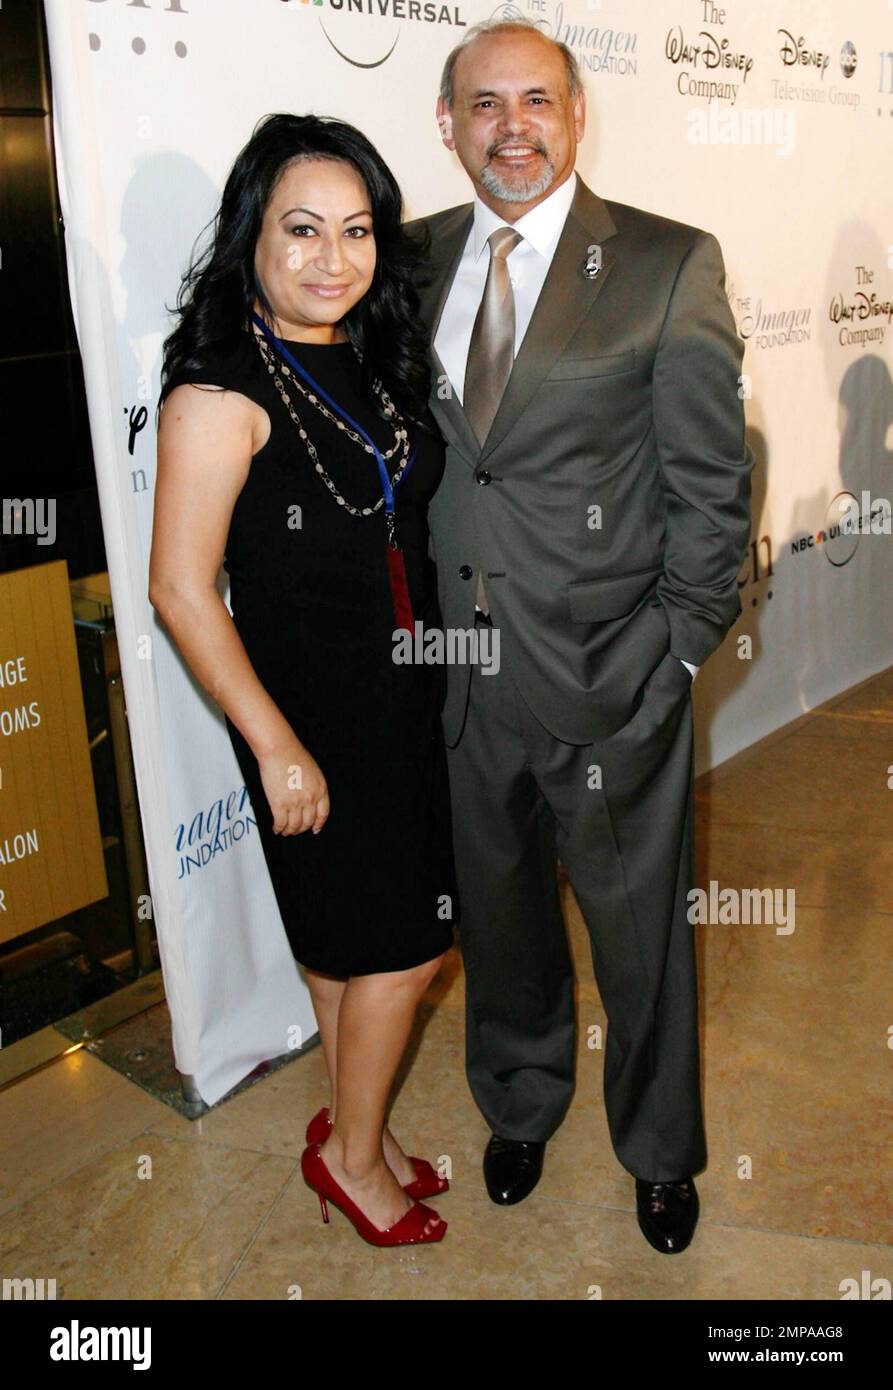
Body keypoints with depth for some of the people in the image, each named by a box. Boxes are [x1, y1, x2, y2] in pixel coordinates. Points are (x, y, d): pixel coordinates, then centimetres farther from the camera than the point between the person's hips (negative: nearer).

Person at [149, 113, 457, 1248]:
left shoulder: (371, 361, 5)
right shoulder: (223, 390, -19)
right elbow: (182, 588, -19)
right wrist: (277, 746, -17)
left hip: (408, 699, 7)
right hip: (312, 716, -7)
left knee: (359, 943, 19)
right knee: (400, 949, 5)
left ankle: (357, 1137, 40)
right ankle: (351, 1154, 30)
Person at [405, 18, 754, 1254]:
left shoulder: (670, 265, -6)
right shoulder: (416, 260, 6)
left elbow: (713, 485, -6)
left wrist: (672, 654, -10)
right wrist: (418, 625, 3)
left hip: (612, 682, -3)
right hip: (467, 677, 4)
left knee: (641, 927, 14)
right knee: (499, 911, 20)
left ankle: (661, 1151, 41)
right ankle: (522, 1105, 49)